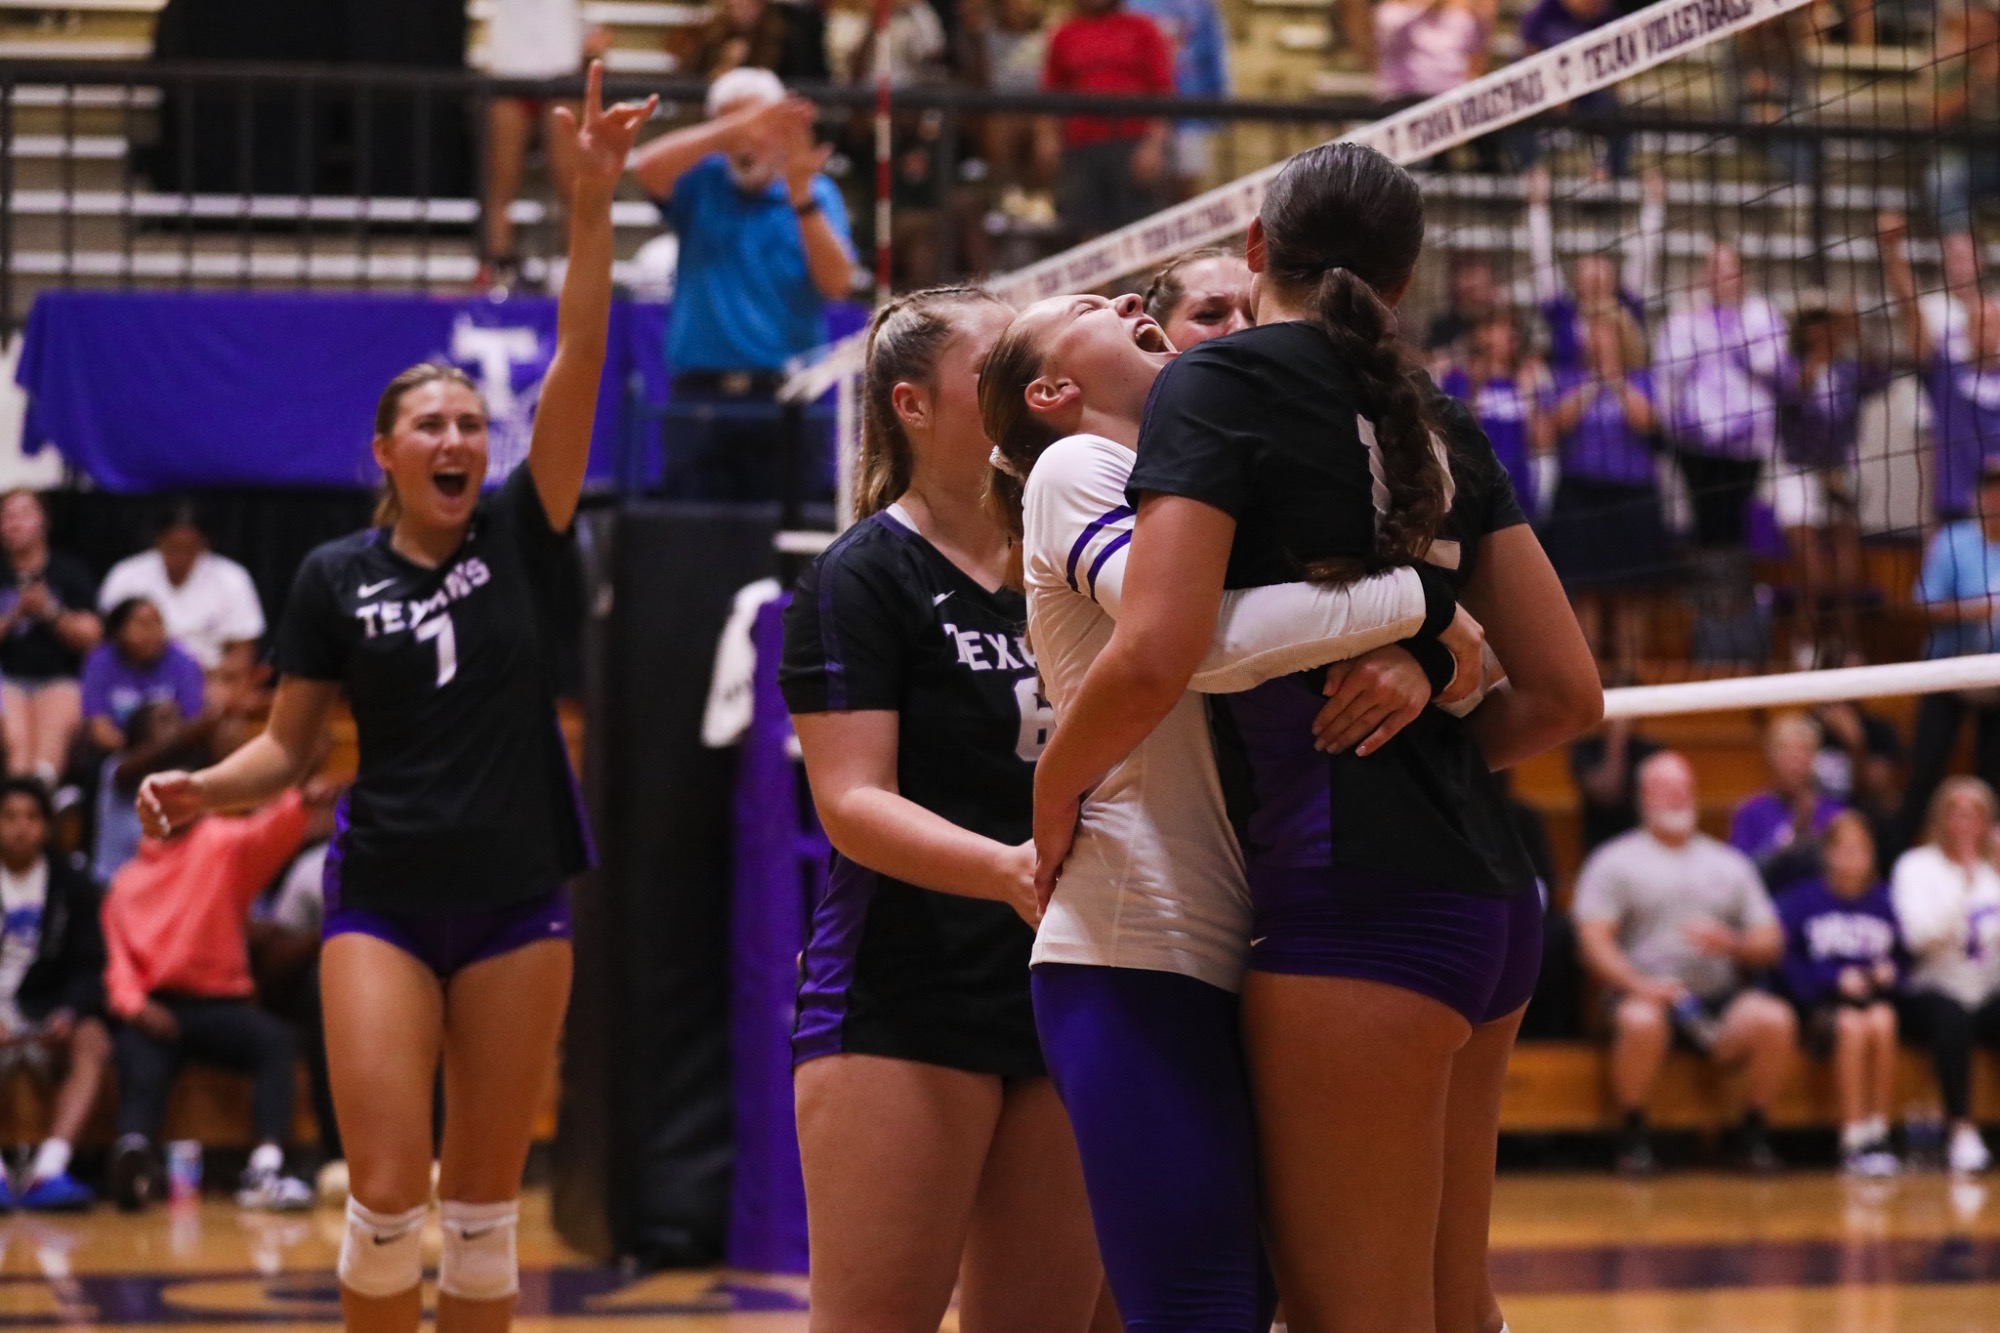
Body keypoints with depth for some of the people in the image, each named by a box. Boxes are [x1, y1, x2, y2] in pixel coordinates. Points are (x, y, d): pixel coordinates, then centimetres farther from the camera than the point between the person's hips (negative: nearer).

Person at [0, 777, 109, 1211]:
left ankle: (47, 1170, -45)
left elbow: (88, 966, 3)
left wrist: (69, 1013, -19)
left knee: (93, 1041, -31)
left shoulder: (72, 886, 8)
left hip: (44, 1009, 2)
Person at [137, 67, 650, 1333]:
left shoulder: (522, 536, 0)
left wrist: (594, 199, -19)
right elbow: (290, 745, 7)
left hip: (517, 901, 1)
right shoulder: (335, 577, 1)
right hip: (384, 902, -1)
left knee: (484, 1203, 5)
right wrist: (205, 789, -14)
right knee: (386, 1193, -11)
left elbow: (579, 361, -10)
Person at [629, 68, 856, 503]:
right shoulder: (701, 183, 10)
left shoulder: (816, 194, 8)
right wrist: (733, 129, -20)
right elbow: (646, 168, -12)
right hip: (702, 396, 1)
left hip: (783, 401, -1)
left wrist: (801, 198, -17)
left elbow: (837, 283, -6)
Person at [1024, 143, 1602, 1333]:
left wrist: (1051, 797, 0)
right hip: (1484, 890, 8)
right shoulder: (1443, 427, 16)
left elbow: (1155, 655, -17)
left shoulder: (1220, 383, -3)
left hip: (1350, 892, -8)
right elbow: (1566, 692, 13)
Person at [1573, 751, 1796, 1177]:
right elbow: (1594, 942, -3)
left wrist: (1731, 944, -9)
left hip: (1719, 996, 3)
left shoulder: (1730, 864, 20)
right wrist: (1639, 984, -21)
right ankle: (1632, 1137, -16)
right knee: (1642, 1023, -38)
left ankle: (1754, 1133, -7)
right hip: (1644, 994, -3)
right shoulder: (1614, 862, 9)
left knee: (1776, 1020, -28)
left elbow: (1770, 945, 14)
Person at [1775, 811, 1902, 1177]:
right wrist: (1835, 979, -11)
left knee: (1882, 1023, -34)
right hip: (1822, 1005, -2)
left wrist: (1892, 974, -4)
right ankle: (1854, 1141, -35)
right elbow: (1786, 961, -1)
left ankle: (1878, 1131, -29)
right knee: (1853, 1026, -36)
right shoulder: (1803, 900, 6)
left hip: (1878, 998, 2)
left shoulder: (1886, 901, 15)